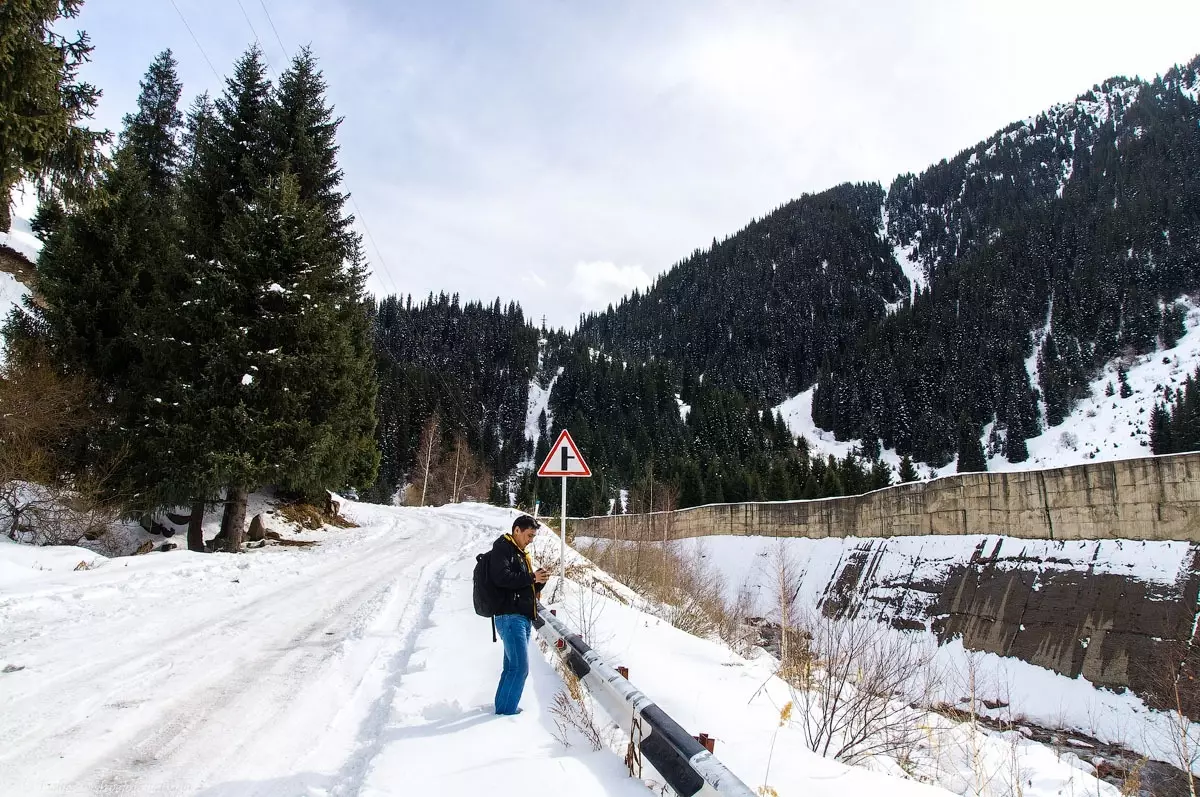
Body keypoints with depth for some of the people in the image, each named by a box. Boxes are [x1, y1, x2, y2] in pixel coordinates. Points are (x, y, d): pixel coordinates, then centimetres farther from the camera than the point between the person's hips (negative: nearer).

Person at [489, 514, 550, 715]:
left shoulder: (522, 554, 23)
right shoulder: (503, 548, -4)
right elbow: (502, 577, -21)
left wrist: (539, 581, 3)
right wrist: (531, 577, -15)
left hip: (524, 619, 9)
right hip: (510, 617, -9)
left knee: (512, 667, 13)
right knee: (520, 667, -13)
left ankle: (503, 709, 20)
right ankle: (506, 711, -7)